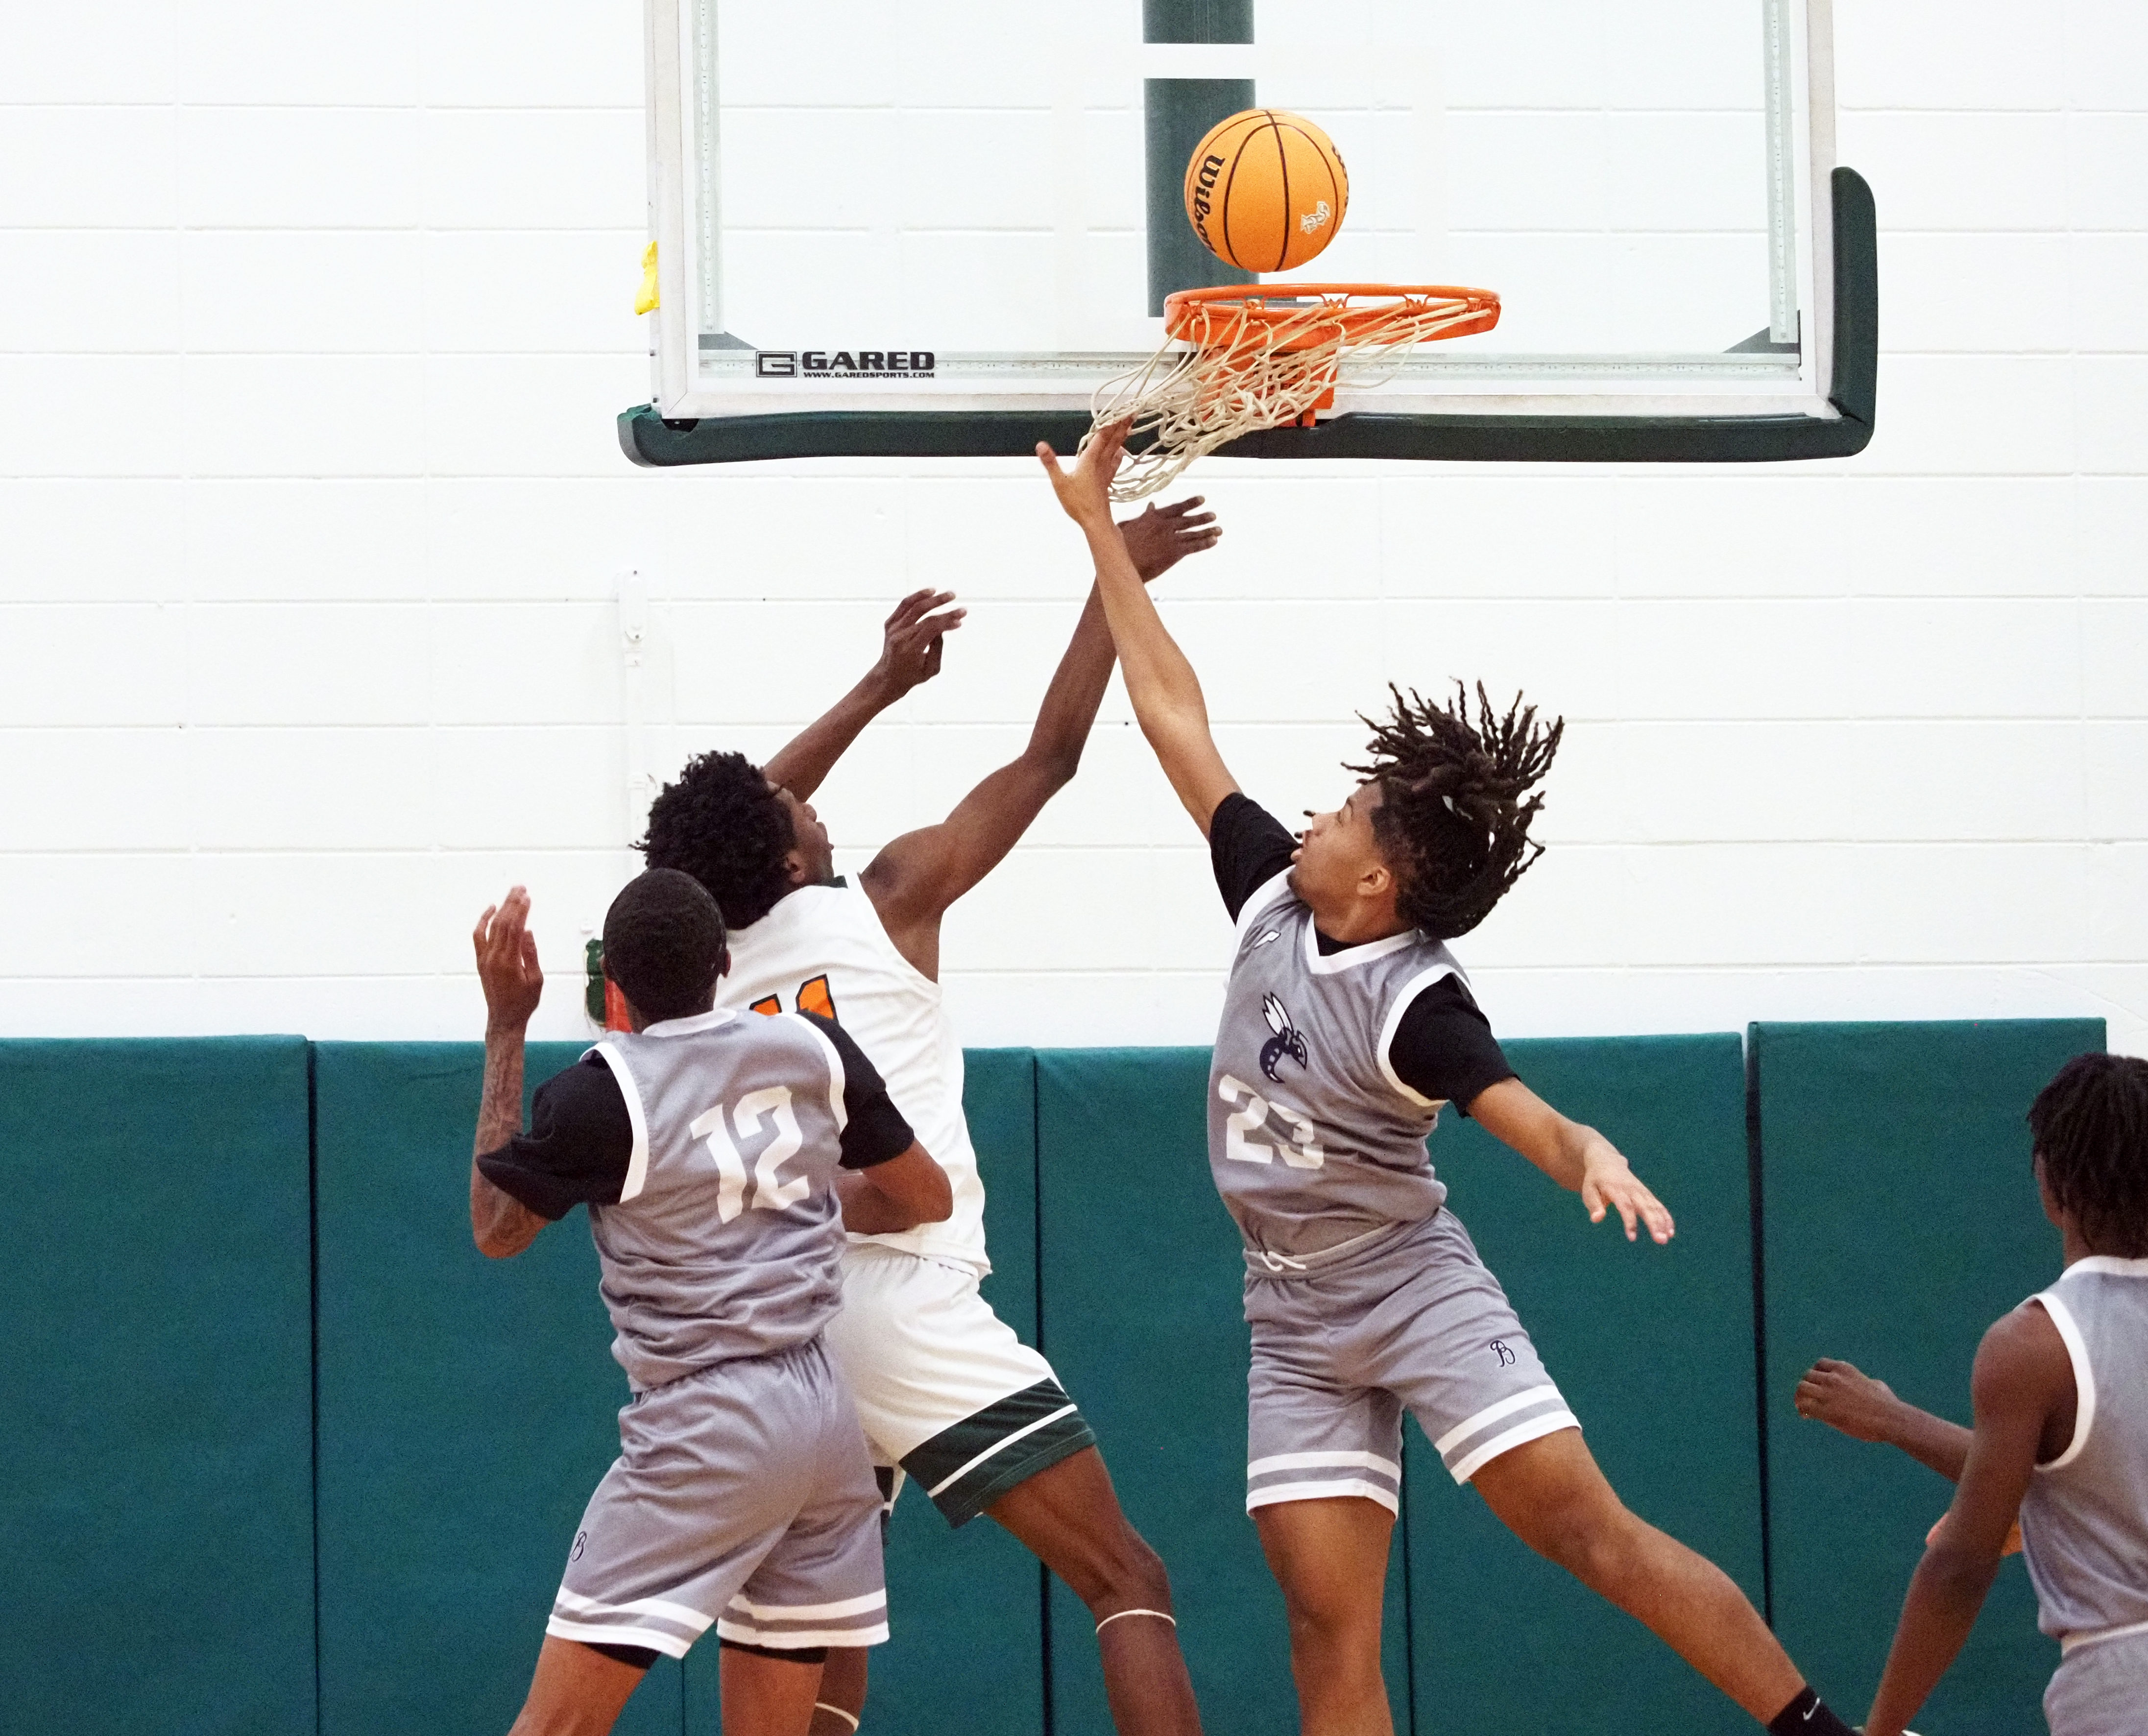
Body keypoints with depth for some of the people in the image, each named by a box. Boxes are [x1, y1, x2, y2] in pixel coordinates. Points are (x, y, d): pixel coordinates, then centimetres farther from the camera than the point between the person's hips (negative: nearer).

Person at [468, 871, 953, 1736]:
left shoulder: (601, 1093, -11)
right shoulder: (813, 1050, 3)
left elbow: (495, 1231, 6)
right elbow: (926, 1197, 15)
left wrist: (505, 1029, 5)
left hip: (705, 1422, -6)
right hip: (826, 1414, 6)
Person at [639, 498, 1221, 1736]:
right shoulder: (882, 902, 1)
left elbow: (736, 830, 36)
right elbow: (1050, 757, 7)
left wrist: (879, 690, 42)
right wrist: (1116, 579, 16)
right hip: (911, 1309, -6)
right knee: (1129, 1584, -4)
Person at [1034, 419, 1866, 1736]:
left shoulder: (1413, 1000, -17)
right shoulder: (1272, 900, 0)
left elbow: (1532, 1120, -31)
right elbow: (1178, 723, 7)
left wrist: (1596, 1158, -56)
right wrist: (1100, 530, 9)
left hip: (1417, 1288, -6)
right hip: (1296, 1322, 6)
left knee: (1591, 1529, -16)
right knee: (1329, 1622, -3)